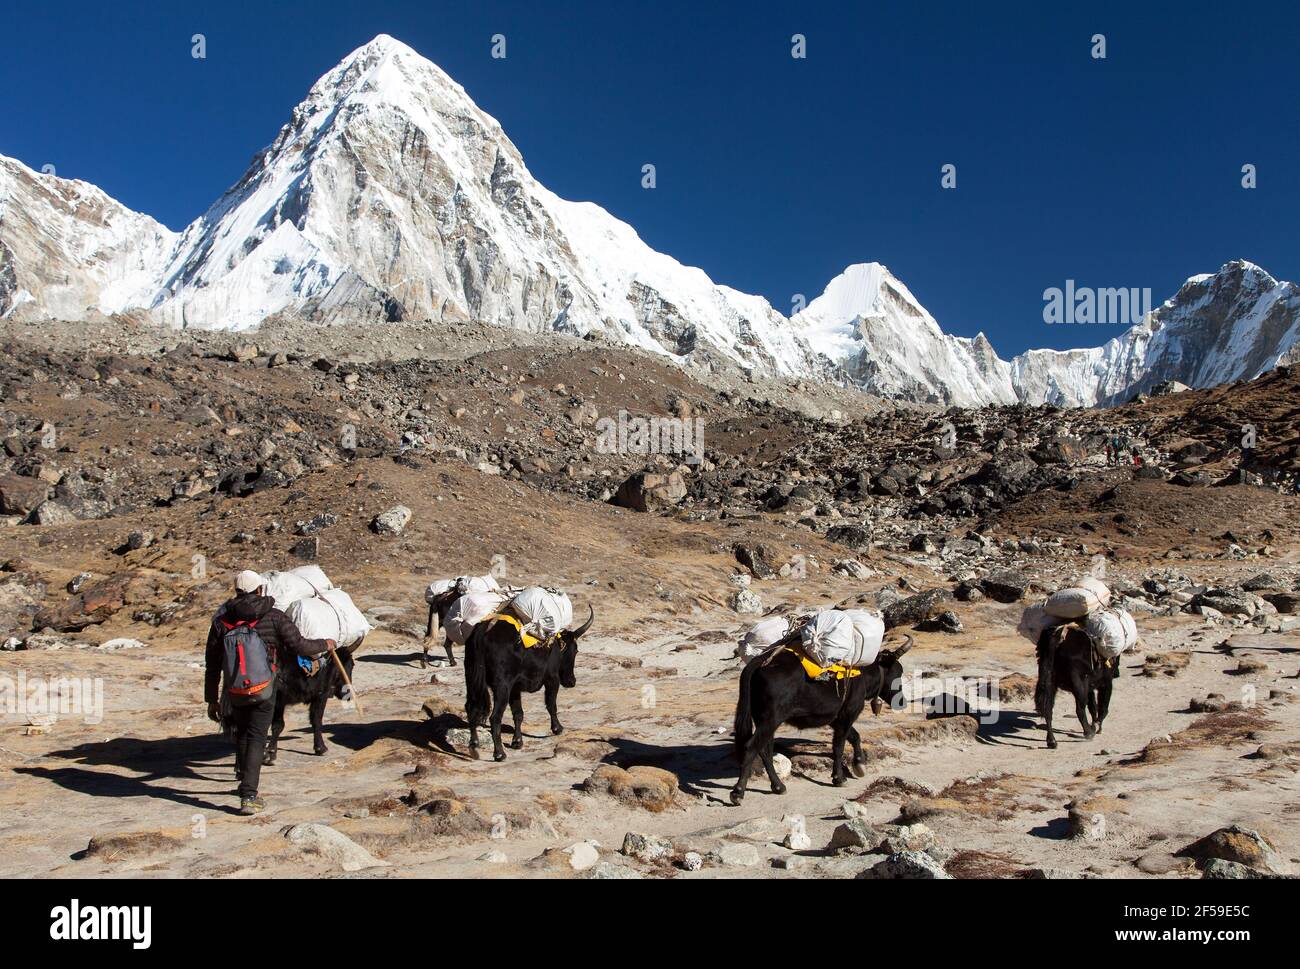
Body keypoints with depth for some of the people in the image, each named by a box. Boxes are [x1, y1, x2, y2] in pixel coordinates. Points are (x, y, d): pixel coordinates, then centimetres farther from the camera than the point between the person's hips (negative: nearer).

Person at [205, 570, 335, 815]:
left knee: (241, 734, 24)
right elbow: (299, 646, -7)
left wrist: (211, 700, 13)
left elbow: (212, 664, 6)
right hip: (263, 690, -3)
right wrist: (325, 645, 13)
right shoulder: (274, 618, -6)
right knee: (256, 739, 2)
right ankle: (248, 796, -6)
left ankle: (244, 780, 39)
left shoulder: (221, 621, 3)